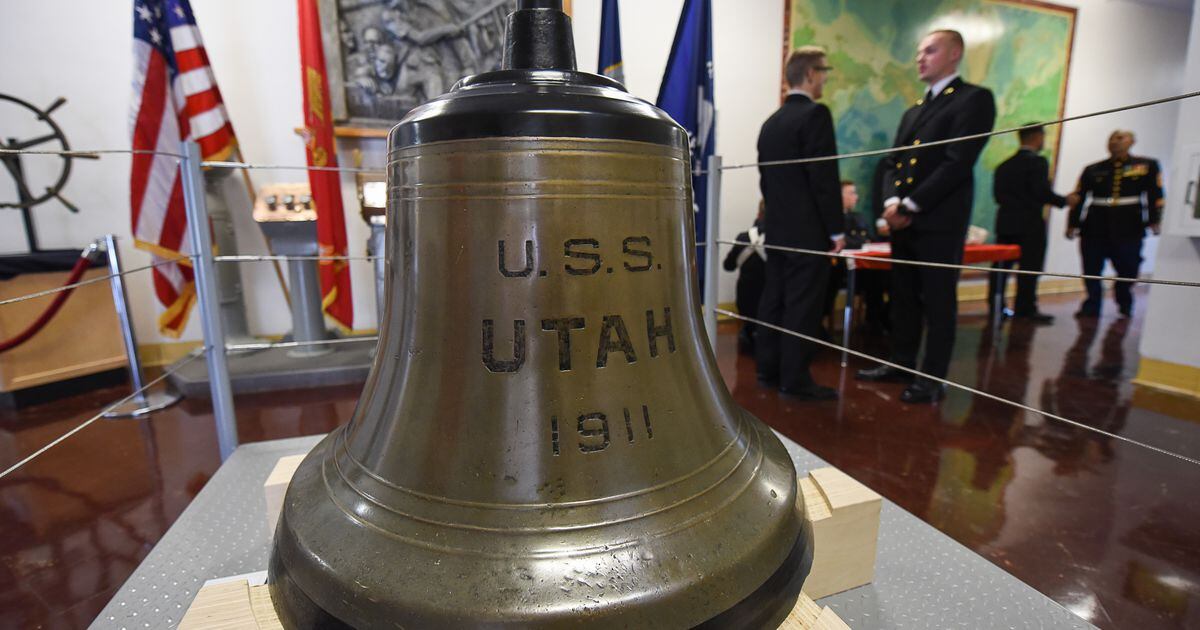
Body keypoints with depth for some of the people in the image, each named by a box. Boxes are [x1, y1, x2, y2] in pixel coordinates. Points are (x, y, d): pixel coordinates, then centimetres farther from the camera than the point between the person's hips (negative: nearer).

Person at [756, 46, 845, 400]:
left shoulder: (770, 122, 13)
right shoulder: (815, 114, -10)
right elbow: (825, 176, -15)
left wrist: (777, 216, 19)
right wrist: (836, 229, -10)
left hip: (777, 229, 8)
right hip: (809, 231, -8)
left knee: (774, 301, 11)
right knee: (803, 307, -3)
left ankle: (768, 369, 19)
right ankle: (795, 380, 3)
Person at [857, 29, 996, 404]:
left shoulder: (974, 99, -2)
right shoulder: (913, 112, 22)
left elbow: (958, 163, -13)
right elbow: (893, 163, 14)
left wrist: (911, 205, -15)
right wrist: (892, 201, -5)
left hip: (939, 222, -7)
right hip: (904, 221, 7)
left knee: (938, 302, 1)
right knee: (903, 298, 12)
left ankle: (933, 380, 10)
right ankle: (901, 364, 24)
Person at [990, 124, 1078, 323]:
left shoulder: (1004, 164, 9)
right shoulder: (1038, 162, -9)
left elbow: (998, 194, 8)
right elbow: (1043, 192, -15)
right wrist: (1064, 200, 0)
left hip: (1005, 222, 6)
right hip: (1030, 223, -6)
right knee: (1030, 267, 1)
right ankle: (1025, 308, 4)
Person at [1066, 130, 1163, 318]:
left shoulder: (1148, 166, 9)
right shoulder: (1093, 170, 10)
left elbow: (1155, 195, 4)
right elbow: (1078, 198, 6)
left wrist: (1154, 221, -6)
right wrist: (1072, 224, -1)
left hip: (1129, 230, 0)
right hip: (1094, 230, 1)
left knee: (1128, 271, 5)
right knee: (1091, 272, 1)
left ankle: (1125, 307, 27)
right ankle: (1091, 307, 12)